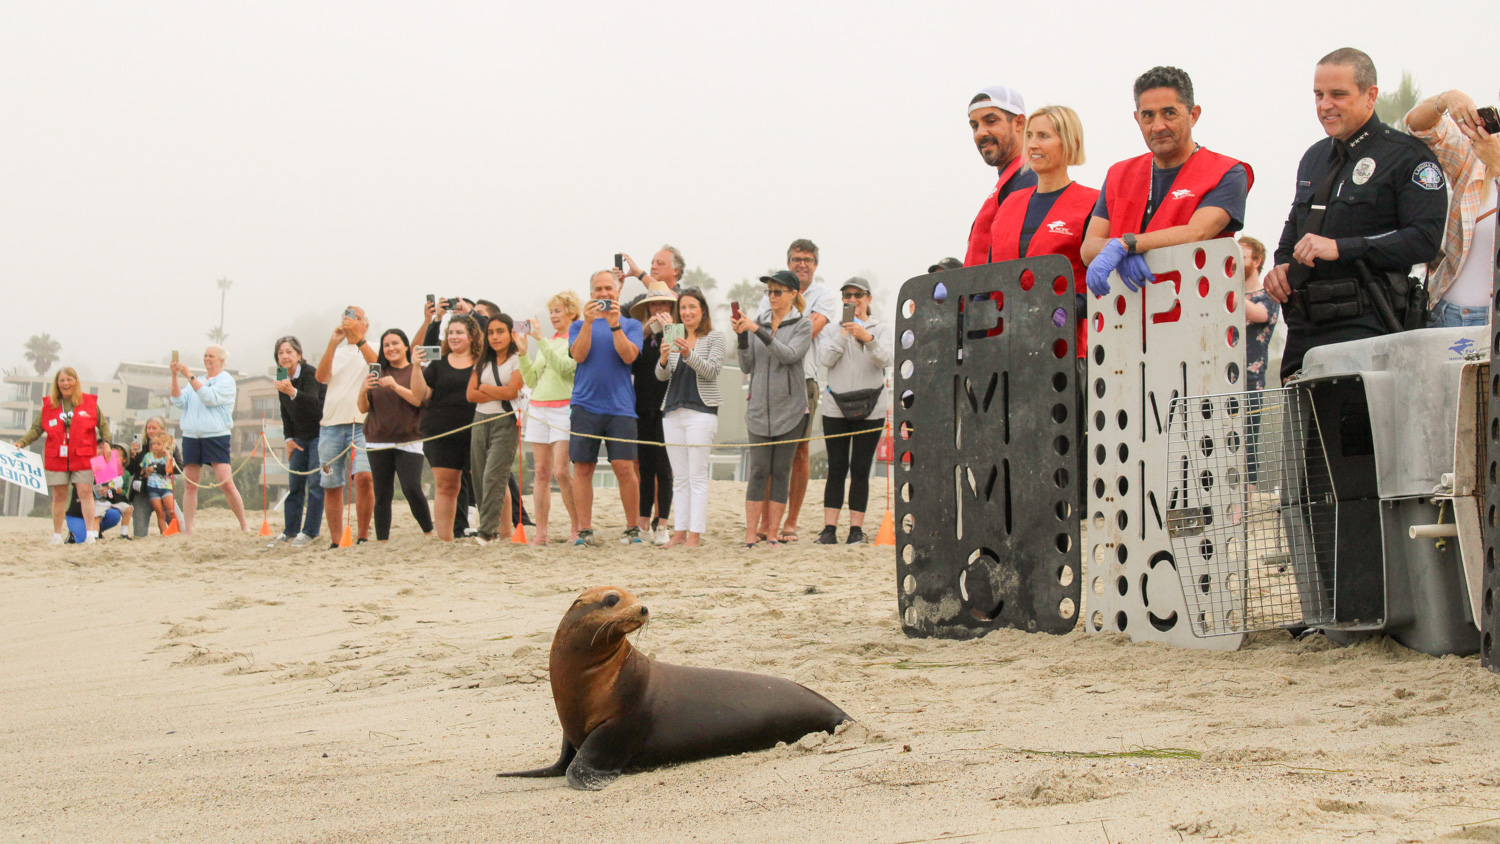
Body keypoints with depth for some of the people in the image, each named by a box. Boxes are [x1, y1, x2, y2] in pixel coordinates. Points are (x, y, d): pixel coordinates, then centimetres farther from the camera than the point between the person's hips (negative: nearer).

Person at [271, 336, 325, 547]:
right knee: (294, 484, 8)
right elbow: (285, 412, 12)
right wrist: (289, 438, 4)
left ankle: (310, 532, -5)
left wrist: (293, 392, -55)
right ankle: (290, 531, 14)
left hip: (318, 433, -7)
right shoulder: (283, 379, 2)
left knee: (314, 483, -9)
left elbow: (313, 401, -38)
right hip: (299, 437, 7)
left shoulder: (309, 374, -19)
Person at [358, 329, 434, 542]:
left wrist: (396, 386, -20)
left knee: (412, 488, -16)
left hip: (409, 442, -3)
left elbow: (419, 400, -9)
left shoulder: (417, 371, 5)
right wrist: (363, 390, -8)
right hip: (378, 442, 3)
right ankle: (382, 541, 2)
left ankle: (429, 533, -1)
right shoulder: (378, 374, 14)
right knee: (382, 494, 1)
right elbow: (363, 408, 12)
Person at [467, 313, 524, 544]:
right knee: (480, 479, 0)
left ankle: (487, 532, -17)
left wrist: (484, 388, 2)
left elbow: (511, 391, -11)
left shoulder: (517, 361, 1)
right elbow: (471, 394, 6)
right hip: (480, 421, 6)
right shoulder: (483, 362, 16)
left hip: (505, 423, -6)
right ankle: (505, 529, 5)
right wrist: (498, 394, -6)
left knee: (493, 477, -15)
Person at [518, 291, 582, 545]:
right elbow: (531, 380, 18)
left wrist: (540, 339, -19)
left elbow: (564, 366, -18)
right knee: (541, 472, 2)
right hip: (537, 408, 6)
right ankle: (540, 532, 2)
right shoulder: (547, 342, 19)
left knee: (561, 471, -13)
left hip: (563, 408, -6)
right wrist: (523, 352, 6)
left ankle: (577, 526, -3)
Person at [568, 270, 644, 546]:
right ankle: (584, 530, 4)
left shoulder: (631, 325, 12)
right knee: (582, 468, -1)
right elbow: (579, 355, -3)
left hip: (620, 406, -1)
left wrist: (615, 325, -15)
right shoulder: (579, 326, 15)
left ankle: (632, 529, 3)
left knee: (624, 467, -8)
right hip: (585, 405, 1)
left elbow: (629, 356, -5)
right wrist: (588, 322, -13)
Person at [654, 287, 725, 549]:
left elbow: (712, 370, -10)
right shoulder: (675, 339, 15)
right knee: (679, 477, 7)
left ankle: (695, 534, -10)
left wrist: (689, 355, -26)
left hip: (701, 411, -5)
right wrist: (664, 360, -14)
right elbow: (662, 376, 8)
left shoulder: (715, 337, 2)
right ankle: (679, 531, 9)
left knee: (697, 475, -9)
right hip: (673, 411, 5)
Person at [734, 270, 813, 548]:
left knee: (781, 470, 0)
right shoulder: (759, 322, 10)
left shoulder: (803, 325, 2)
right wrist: (742, 337, -6)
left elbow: (789, 355, -16)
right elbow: (747, 366, 9)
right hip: (759, 407, 2)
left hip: (789, 407, -2)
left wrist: (758, 331, -20)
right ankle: (751, 533, -4)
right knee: (759, 470, -3)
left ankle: (771, 533, 4)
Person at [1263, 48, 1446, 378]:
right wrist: (1281, 264, 11)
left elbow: (1425, 239, -13)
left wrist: (1341, 248, -17)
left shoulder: (1406, 156, -2)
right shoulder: (1314, 158, 22)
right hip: (1303, 326, 7)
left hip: (1363, 327, -7)